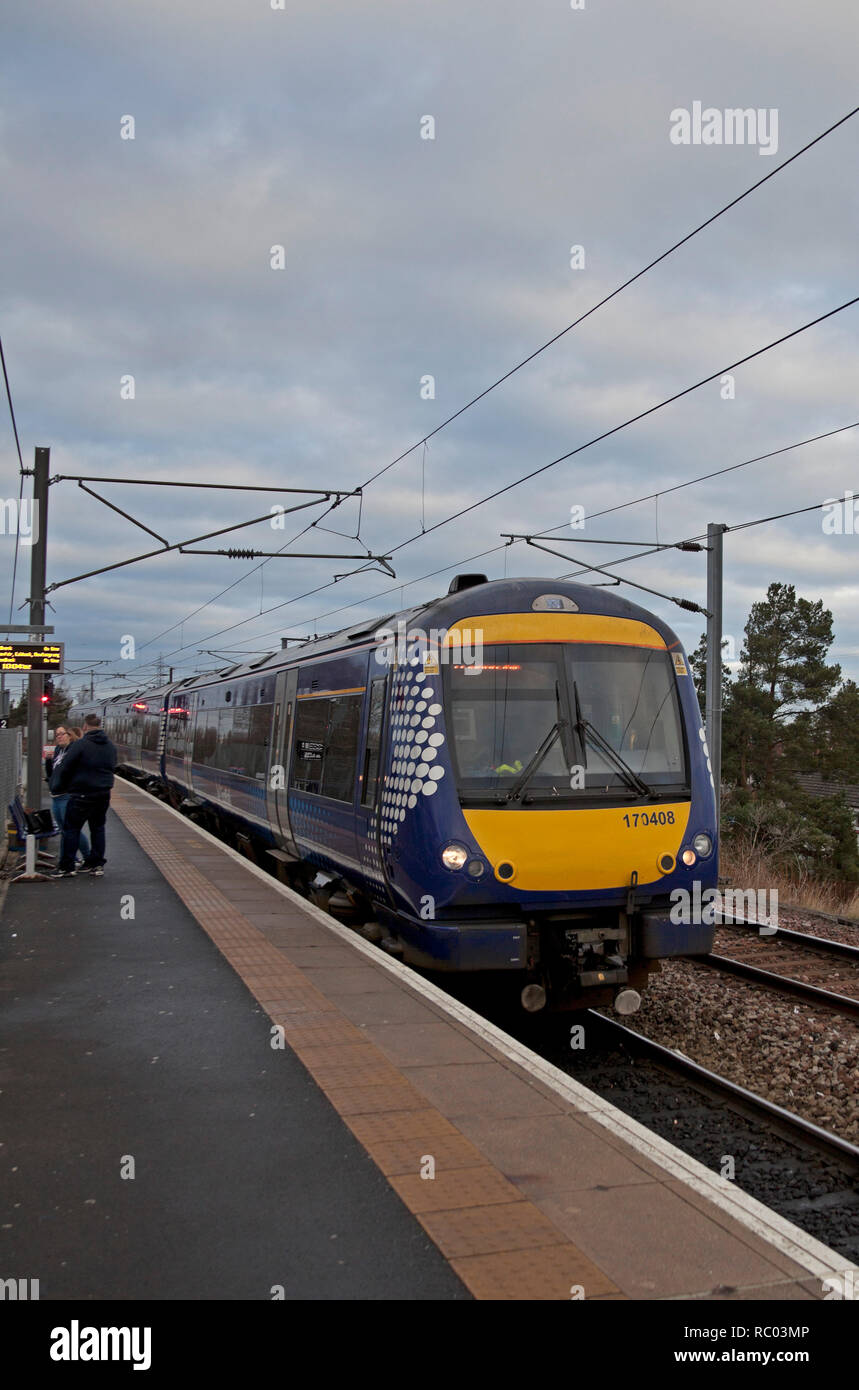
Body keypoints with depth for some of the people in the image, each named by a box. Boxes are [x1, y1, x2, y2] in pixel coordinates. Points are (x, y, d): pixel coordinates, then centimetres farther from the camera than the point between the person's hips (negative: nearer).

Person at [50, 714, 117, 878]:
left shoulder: (80, 745, -12)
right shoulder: (110, 746, 9)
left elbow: (65, 768, -8)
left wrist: (57, 788, 5)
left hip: (82, 795, -6)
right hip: (104, 794, 6)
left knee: (72, 829, 2)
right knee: (98, 828, 14)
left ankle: (67, 867, 2)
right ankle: (97, 864, 16)